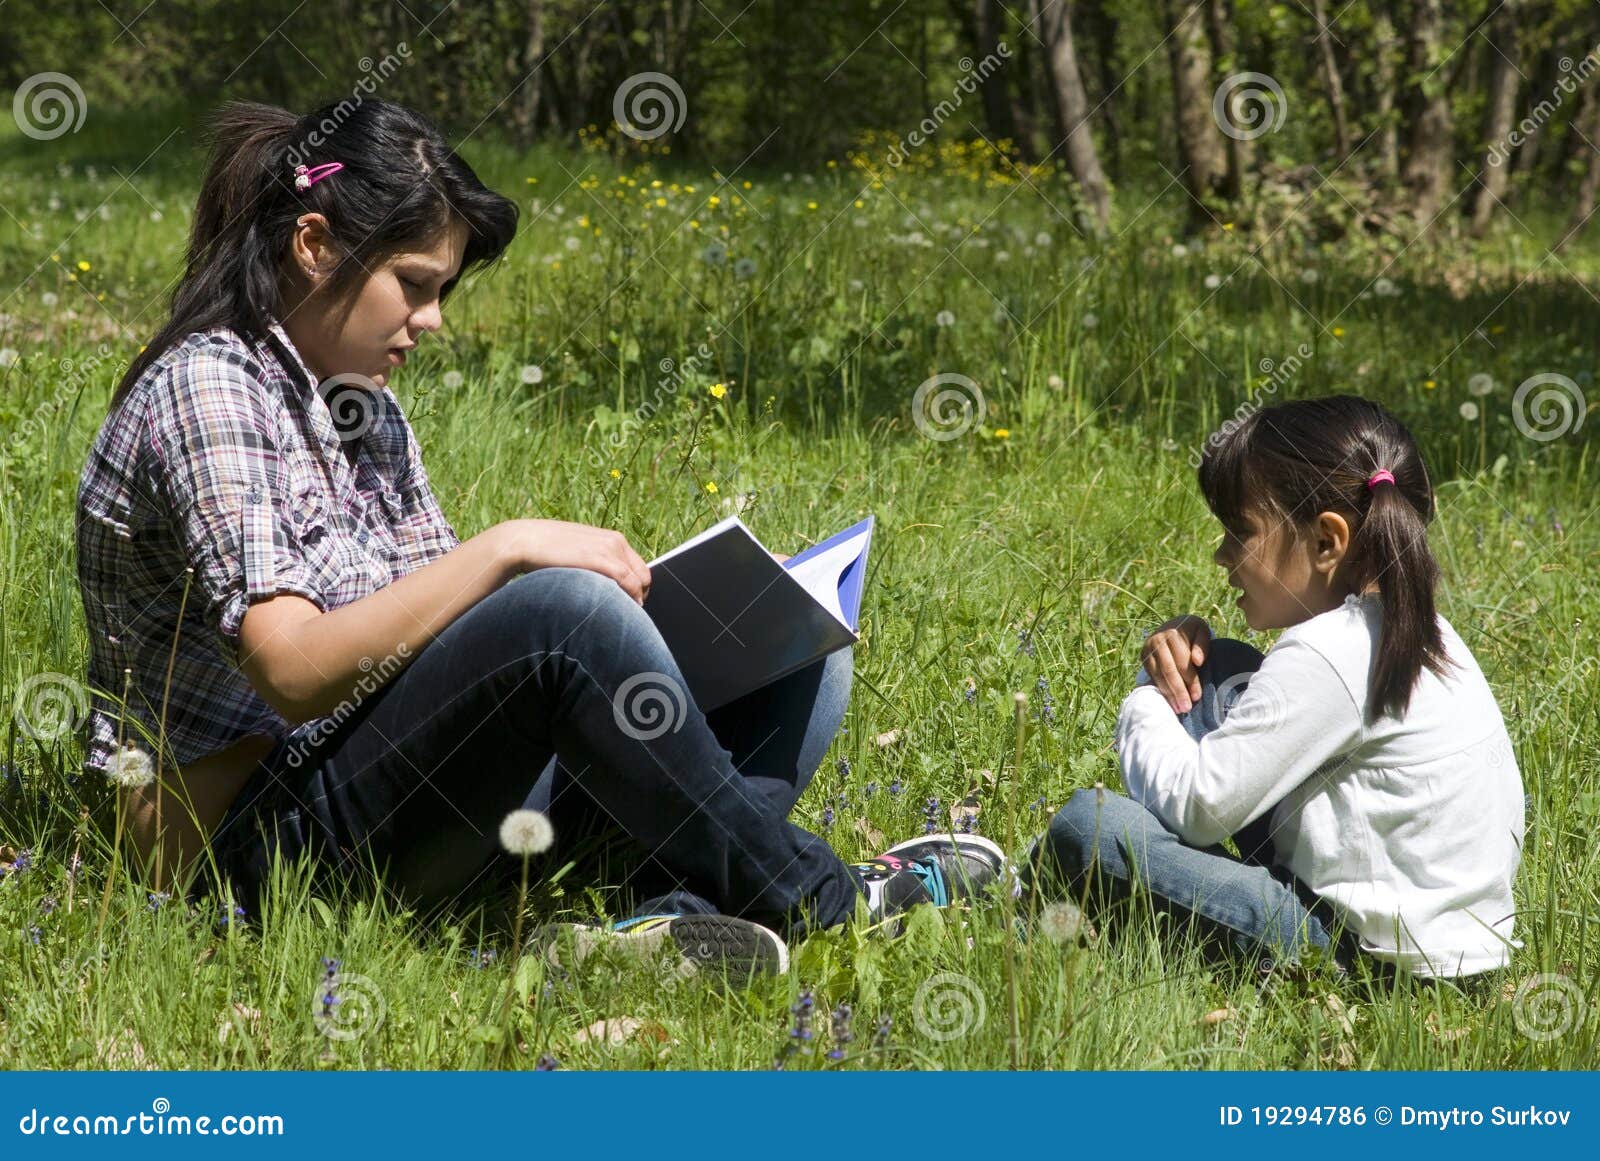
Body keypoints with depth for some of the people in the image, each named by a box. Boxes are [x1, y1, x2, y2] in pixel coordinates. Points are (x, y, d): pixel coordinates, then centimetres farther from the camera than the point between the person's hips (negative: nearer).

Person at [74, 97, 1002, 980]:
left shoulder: (363, 407, 16)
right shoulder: (206, 388, -12)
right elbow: (293, 671, -24)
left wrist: (646, 602, -4)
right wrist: (507, 550, -24)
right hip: (259, 843, -9)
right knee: (561, 608, -33)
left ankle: (676, 915, -27)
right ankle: (810, 899, -16)